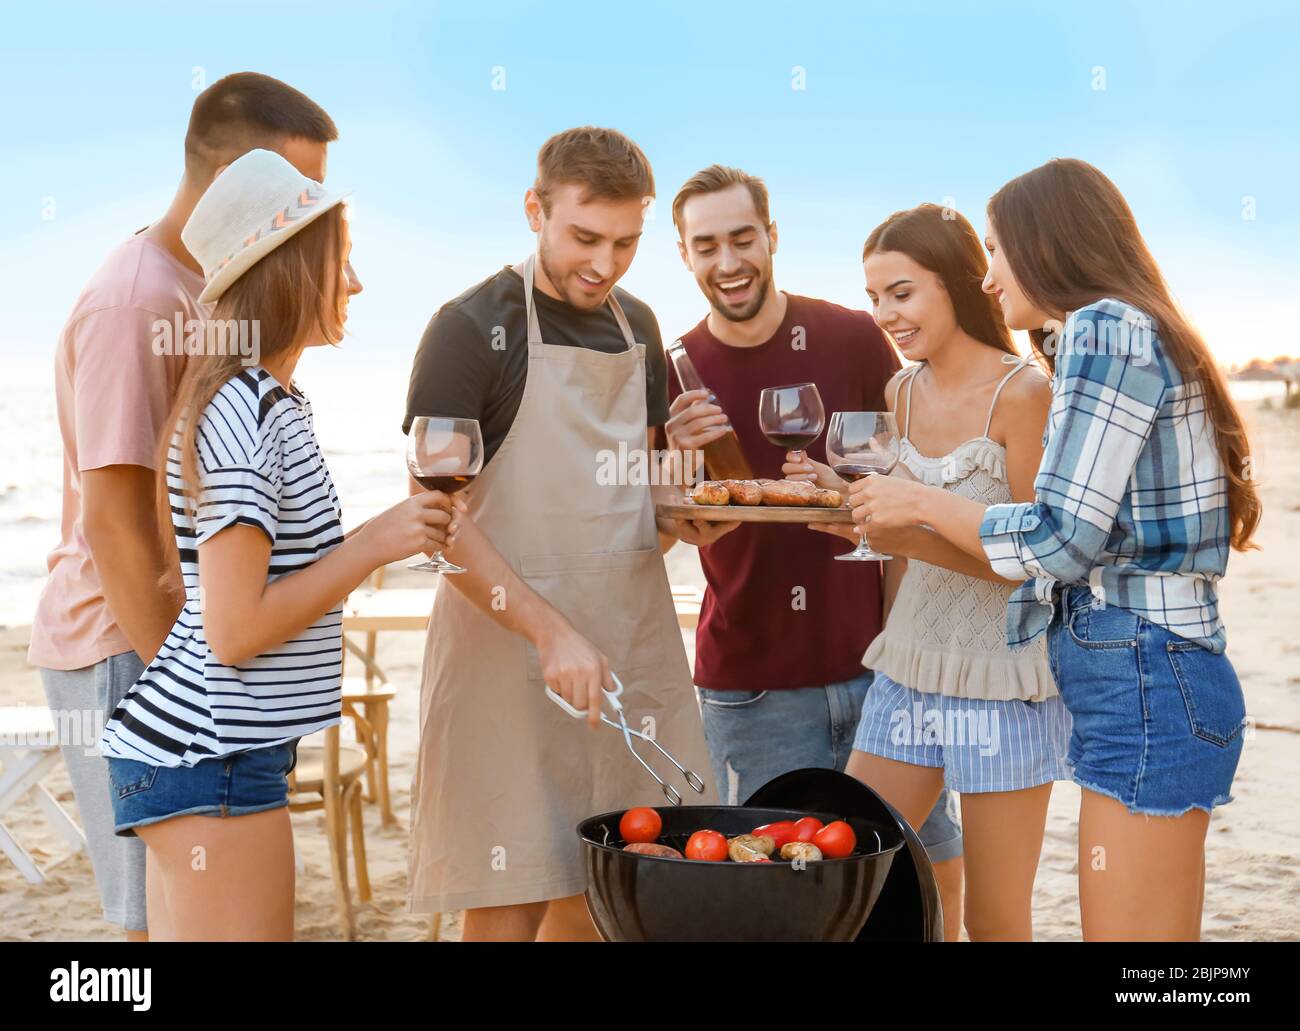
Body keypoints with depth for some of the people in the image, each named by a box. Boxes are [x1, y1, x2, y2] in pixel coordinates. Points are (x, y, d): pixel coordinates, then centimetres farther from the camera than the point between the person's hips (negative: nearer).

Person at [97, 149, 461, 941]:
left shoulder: (276, 402, 12)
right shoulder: (244, 411, -17)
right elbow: (233, 630, -20)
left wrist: (411, 525, 11)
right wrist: (375, 544, -15)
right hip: (209, 757, -10)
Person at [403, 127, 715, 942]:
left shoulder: (636, 325, 14)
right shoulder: (473, 329, -7)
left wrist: (680, 517, 2)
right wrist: (551, 632, -22)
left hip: (632, 642, 6)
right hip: (509, 653, -6)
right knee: (510, 906, -1)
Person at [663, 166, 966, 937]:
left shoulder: (854, 339, -2)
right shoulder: (676, 375, 2)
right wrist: (678, 459, -16)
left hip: (873, 664, 0)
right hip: (751, 686, 0)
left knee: (929, 861, 6)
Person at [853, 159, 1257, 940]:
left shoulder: (1103, 331, -12)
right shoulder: (1138, 332, 17)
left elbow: (1059, 543, -17)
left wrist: (922, 503, -2)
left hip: (1143, 685, -10)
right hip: (1157, 677, 10)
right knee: (1163, 936, 14)